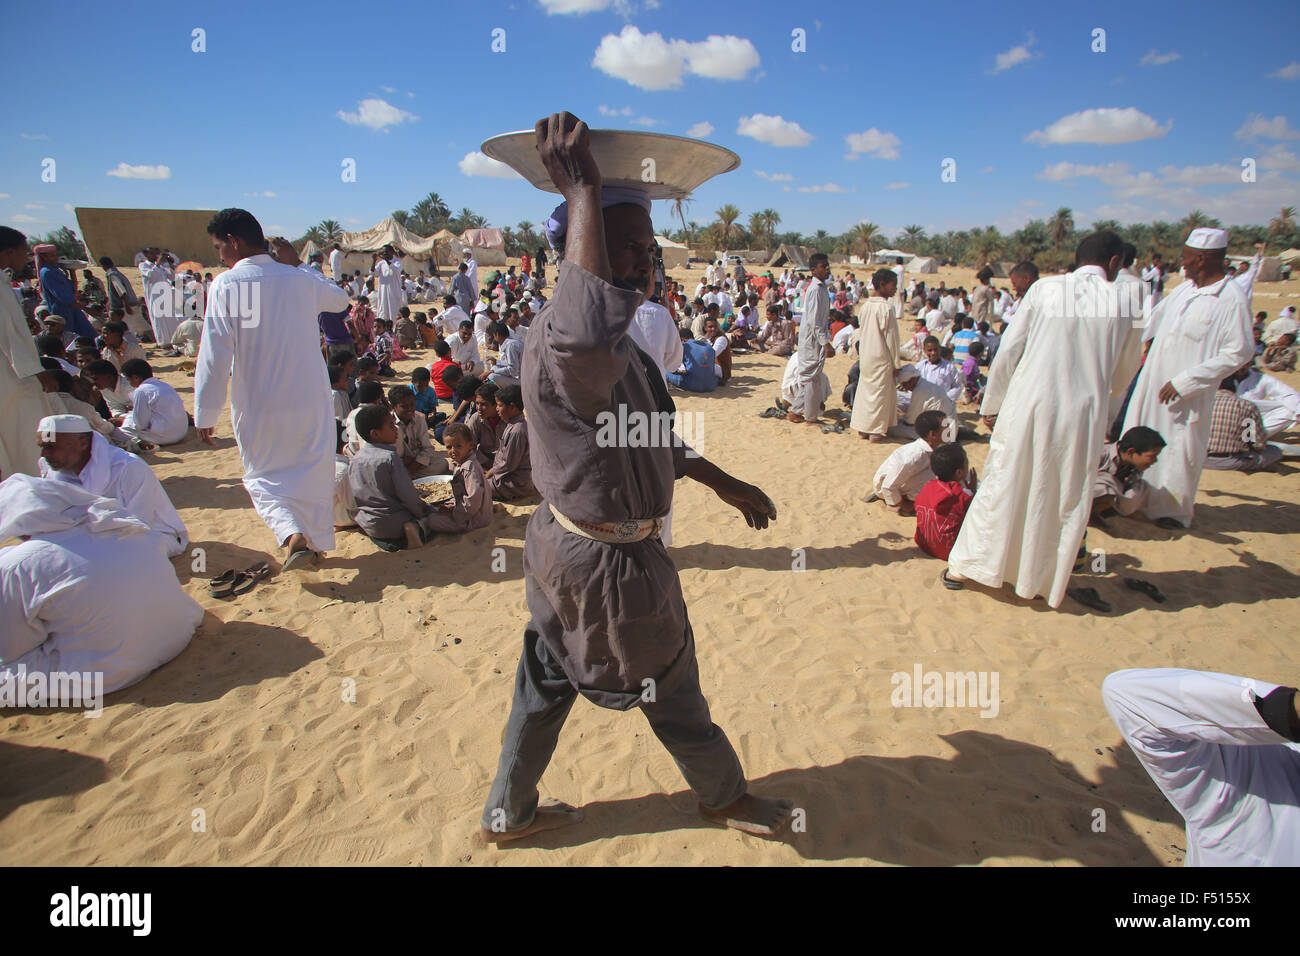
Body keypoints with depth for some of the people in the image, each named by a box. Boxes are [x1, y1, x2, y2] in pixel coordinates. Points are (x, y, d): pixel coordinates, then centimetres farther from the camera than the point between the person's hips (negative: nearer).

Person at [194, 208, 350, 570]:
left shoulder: (226, 284, -12)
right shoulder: (301, 279, -1)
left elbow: (214, 357, -15)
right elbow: (339, 298, 22)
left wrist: (205, 415, -8)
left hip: (258, 410, -3)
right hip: (311, 403, 3)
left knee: (263, 477, 13)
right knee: (314, 473, 17)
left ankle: (292, 534, -11)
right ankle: (316, 542, 26)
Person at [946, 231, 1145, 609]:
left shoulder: (1044, 288, 0)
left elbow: (1009, 351, -1)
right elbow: (1122, 377, 14)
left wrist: (991, 404, 8)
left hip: (1027, 407, 0)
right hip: (1083, 417, 0)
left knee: (1001, 487, 10)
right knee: (1068, 501, 13)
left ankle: (961, 567, 19)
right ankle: (1050, 583, 25)